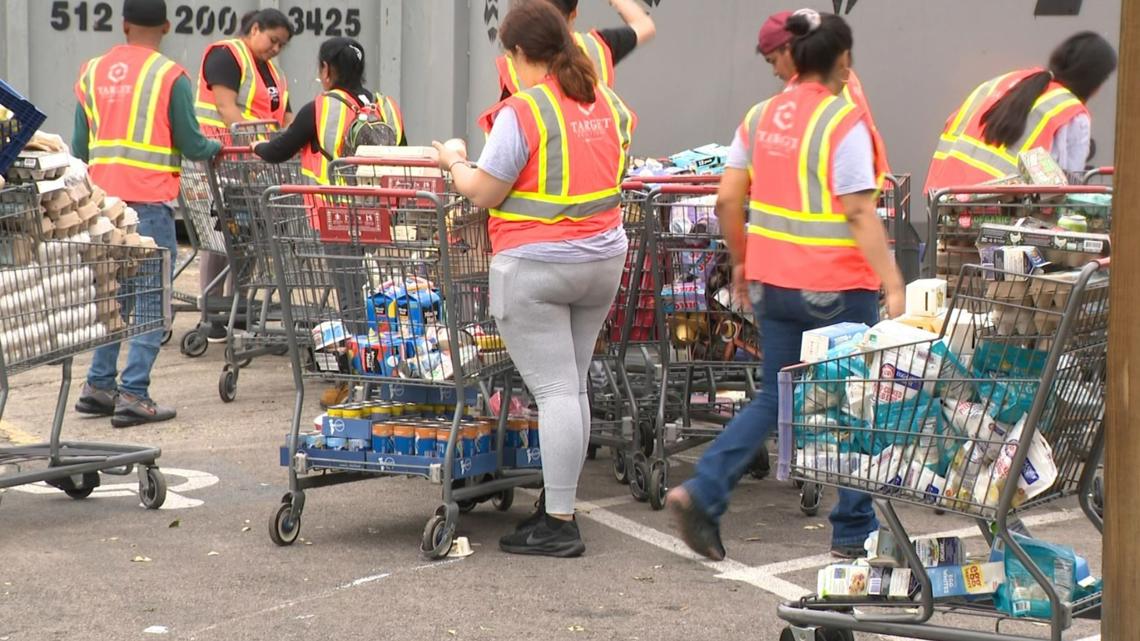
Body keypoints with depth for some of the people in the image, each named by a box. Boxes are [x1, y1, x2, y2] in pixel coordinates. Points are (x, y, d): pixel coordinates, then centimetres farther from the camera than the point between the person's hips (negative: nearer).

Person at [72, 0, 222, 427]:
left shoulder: (93, 72, 8)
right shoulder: (170, 76, -8)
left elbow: (79, 147, 11)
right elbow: (191, 146, -6)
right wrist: (215, 148, 15)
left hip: (102, 199, 6)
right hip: (148, 202, -6)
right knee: (151, 300, -1)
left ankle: (99, 385, 17)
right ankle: (134, 395, -6)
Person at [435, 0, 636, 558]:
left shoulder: (522, 112, -15)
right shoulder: (606, 102, 7)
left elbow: (484, 193, -11)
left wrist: (455, 161, 8)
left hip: (534, 266, -7)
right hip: (603, 259, 7)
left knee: (555, 390, -6)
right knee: (573, 386, 14)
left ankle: (559, 524, -5)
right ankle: (559, 502, 21)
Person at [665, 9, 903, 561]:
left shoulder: (760, 117, 5)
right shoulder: (844, 123, -13)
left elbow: (728, 201, 6)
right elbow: (859, 215, -19)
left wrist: (742, 261, 20)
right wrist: (894, 287, -19)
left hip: (773, 283, 6)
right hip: (836, 288, -6)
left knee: (774, 398, 17)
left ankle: (702, 493, 2)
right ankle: (853, 532, 17)